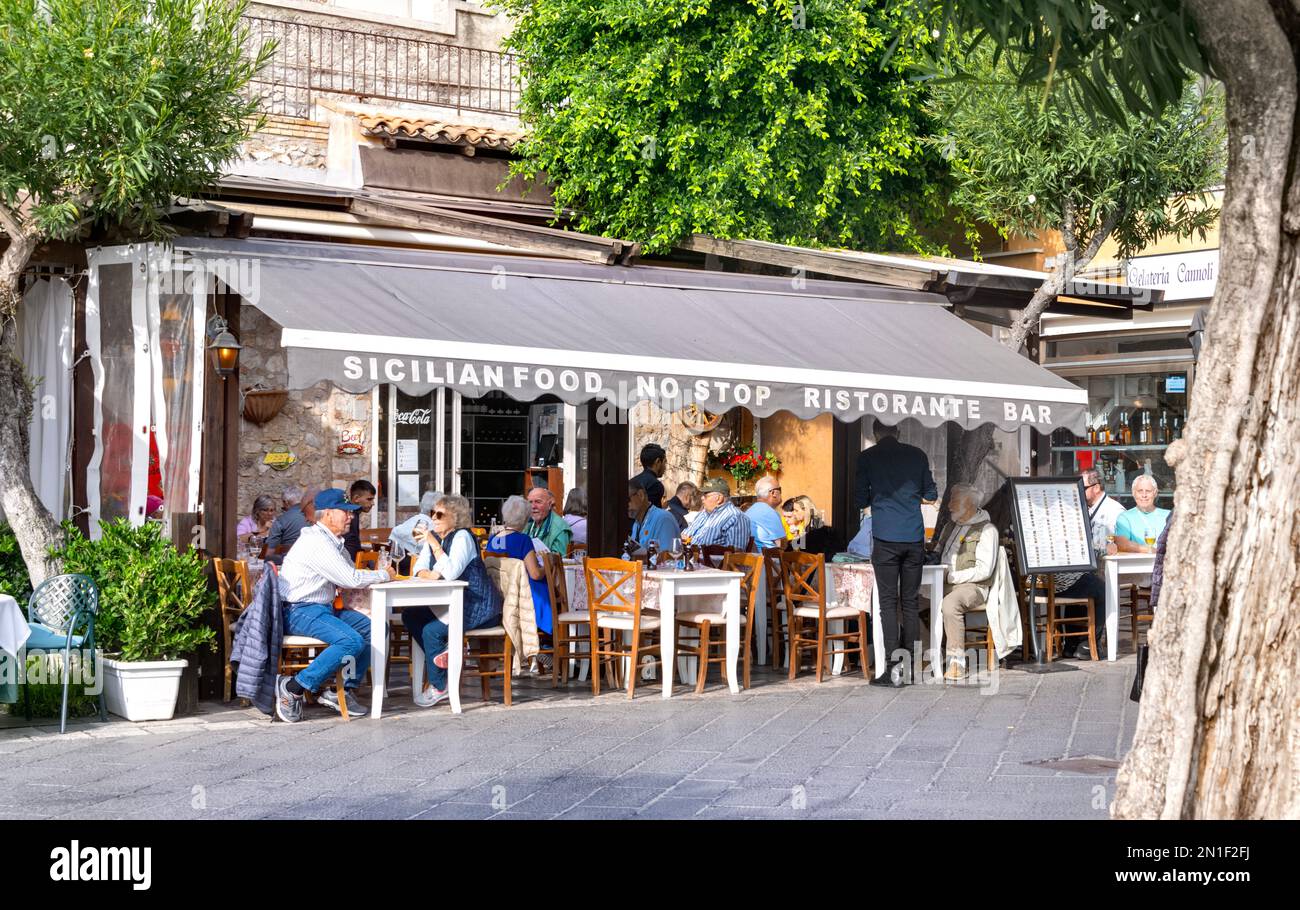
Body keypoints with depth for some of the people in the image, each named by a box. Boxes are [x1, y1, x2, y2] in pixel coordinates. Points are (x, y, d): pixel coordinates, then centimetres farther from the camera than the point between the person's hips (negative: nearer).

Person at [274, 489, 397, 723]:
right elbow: (351, 579, -18)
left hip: (323, 608, 10)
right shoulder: (316, 541, -17)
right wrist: (385, 575, -3)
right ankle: (292, 688, -19)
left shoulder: (333, 541, 17)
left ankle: (347, 690, 2)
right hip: (299, 611, -10)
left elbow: (350, 575, 24)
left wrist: (378, 575, 3)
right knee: (352, 642, -28)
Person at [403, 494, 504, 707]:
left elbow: (451, 573, -28)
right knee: (410, 616, -5)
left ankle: (438, 687, -6)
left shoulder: (462, 537, -16)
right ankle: (442, 654, 0)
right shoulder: (435, 536, 9)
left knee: (431, 630, -21)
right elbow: (419, 568, 3)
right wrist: (428, 574, -20)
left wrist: (434, 545, -28)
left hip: (477, 607, -9)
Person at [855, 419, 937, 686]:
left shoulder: (867, 457, 0)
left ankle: (893, 667, -9)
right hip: (914, 538, 3)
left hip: (885, 538, -3)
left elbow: (860, 500, 3)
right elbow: (931, 494, 16)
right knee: (911, 602, 8)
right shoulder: (916, 455, 8)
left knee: (888, 603, -2)